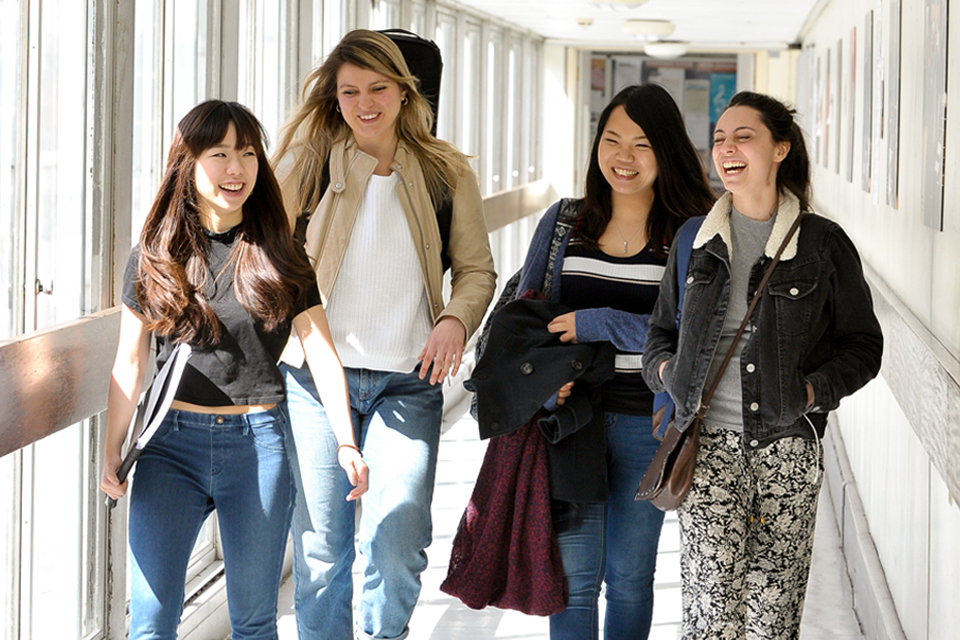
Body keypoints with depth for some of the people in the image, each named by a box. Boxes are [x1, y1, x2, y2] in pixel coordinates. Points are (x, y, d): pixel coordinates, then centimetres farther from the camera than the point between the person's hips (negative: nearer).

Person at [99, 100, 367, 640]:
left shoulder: (281, 260, 4)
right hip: (171, 443, 0)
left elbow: (322, 354, 0)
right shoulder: (154, 259, 5)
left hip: (258, 442, 0)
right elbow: (130, 364, 9)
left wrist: (347, 443, -10)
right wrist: (112, 452, 5)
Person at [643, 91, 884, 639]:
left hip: (789, 445, -1)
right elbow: (662, 329, 20)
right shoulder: (695, 239, 9)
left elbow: (863, 344, 6)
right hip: (710, 442, 1)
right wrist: (665, 368, -2)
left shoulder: (824, 243, 2)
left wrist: (813, 389, -10)